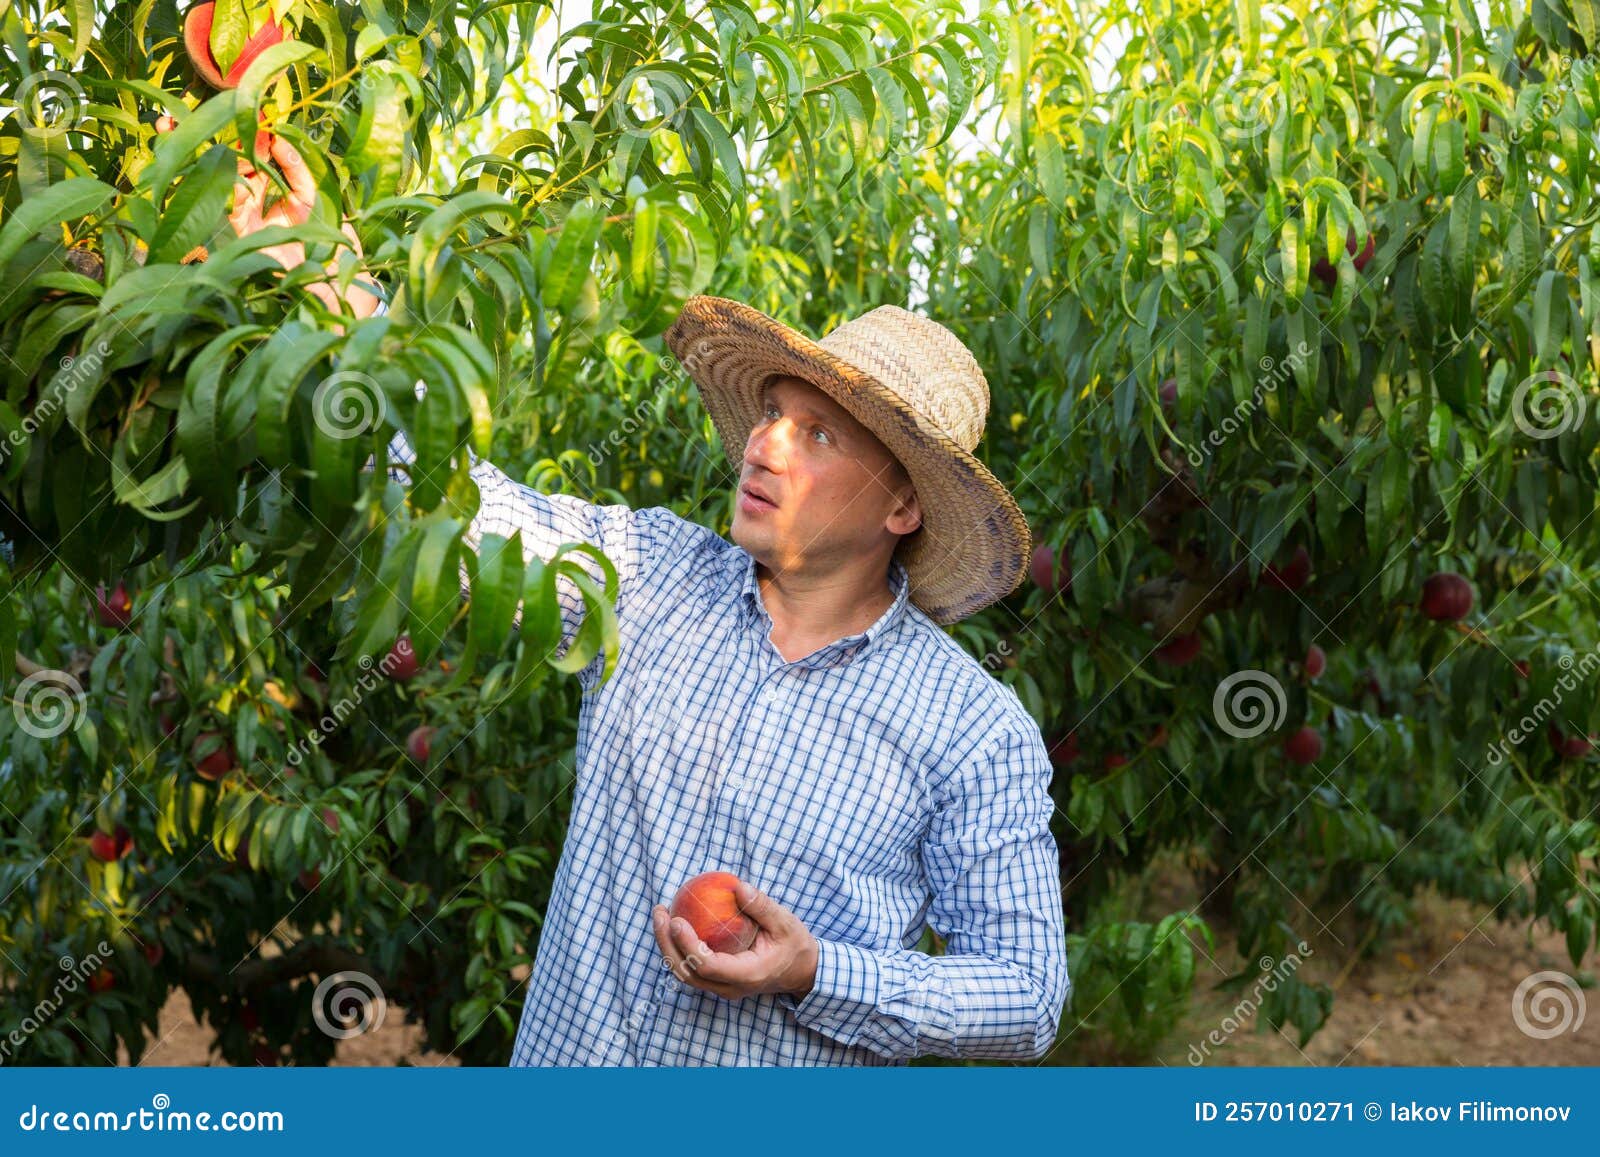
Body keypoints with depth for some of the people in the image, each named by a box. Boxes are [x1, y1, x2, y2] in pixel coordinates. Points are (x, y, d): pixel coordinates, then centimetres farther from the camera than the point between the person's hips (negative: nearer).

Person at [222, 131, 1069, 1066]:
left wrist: (814, 976, -22)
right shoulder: (651, 574, -3)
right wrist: (339, 286, -13)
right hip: (565, 1056, 3)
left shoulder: (978, 731, -12)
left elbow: (1028, 997, -10)